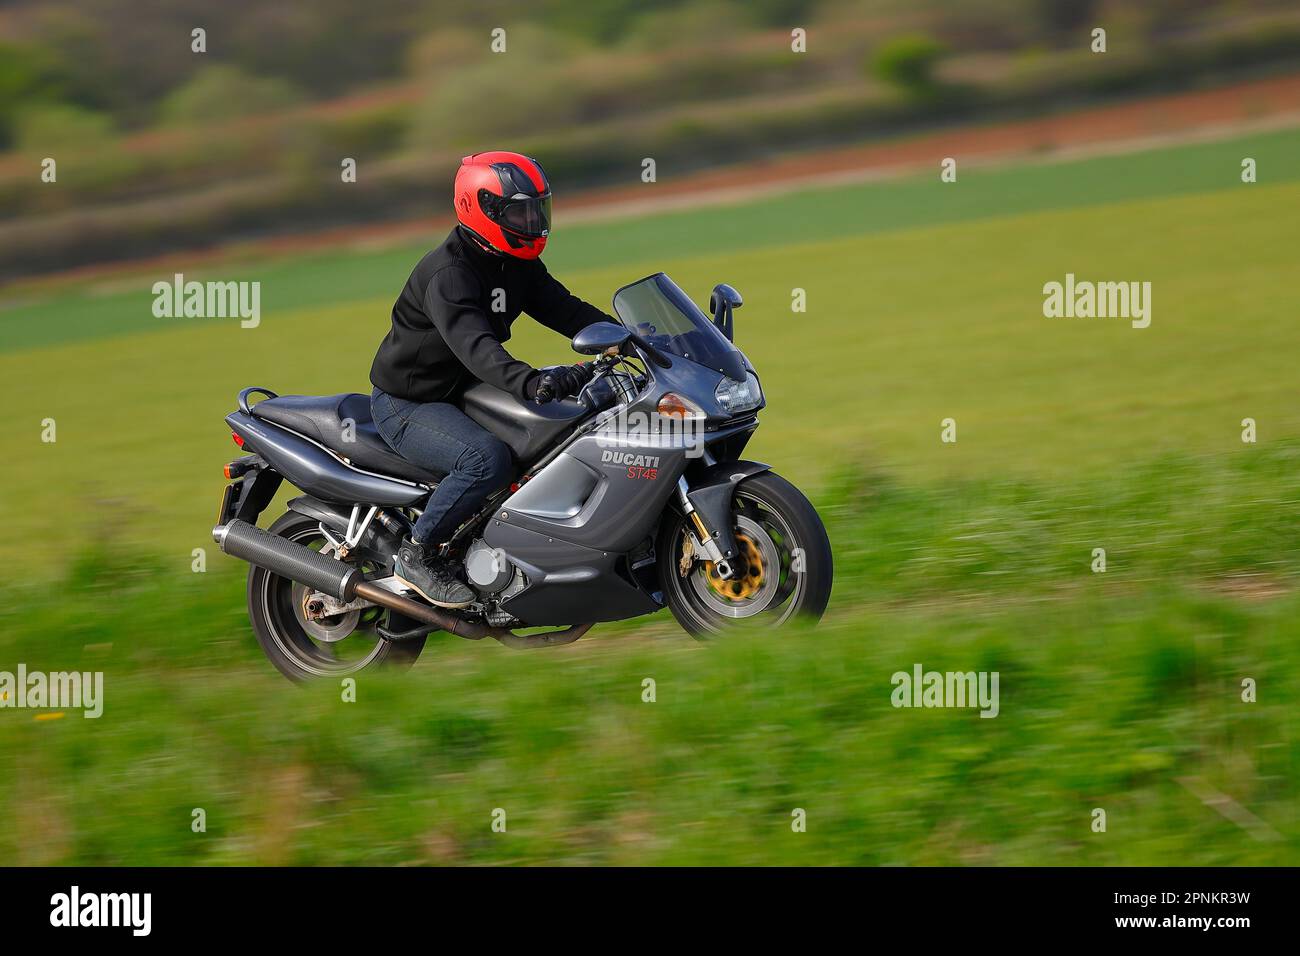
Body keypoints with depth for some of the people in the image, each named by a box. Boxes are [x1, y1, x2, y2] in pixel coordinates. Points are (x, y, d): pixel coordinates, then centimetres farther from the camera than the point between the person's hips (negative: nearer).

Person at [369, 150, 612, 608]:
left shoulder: (518, 267, 4)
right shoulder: (448, 274, -26)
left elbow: (566, 310, 2)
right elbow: (474, 345, -40)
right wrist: (530, 383, -58)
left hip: (464, 395, 9)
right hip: (406, 406, -9)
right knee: (488, 459, -35)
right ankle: (417, 554, -19)